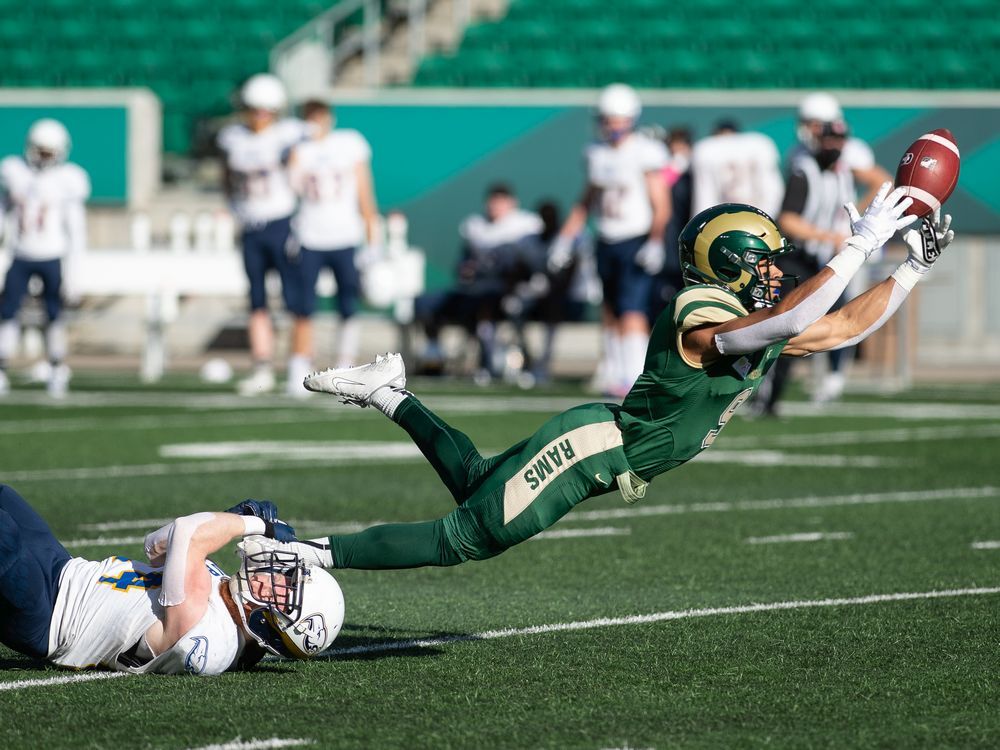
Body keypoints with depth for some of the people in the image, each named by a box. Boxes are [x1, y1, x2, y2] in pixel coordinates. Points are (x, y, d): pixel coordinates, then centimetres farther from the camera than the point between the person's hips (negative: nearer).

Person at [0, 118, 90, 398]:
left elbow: (76, 232, -6)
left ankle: (58, 370, 18)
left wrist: (72, 274, -9)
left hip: (52, 259, -3)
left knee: (54, 316, 2)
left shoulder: (65, 182, -9)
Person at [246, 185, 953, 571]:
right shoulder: (701, 319, -22)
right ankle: (312, 555, -13)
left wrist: (914, 268, 10)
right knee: (467, 537, -13)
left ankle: (391, 394, 34)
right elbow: (794, 320, -37)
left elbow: (845, 327, 17)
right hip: (590, 445, -9)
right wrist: (862, 243, -33)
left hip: (601, 458, 9)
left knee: (477, 485, 25)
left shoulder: (760, 332, 7)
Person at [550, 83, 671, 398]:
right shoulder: (598, 153, 9)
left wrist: (655, 243, -23)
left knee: (631, 310, -14)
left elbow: (661, 206, -11)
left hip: (636, 242, -6)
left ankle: (635, 376, -16)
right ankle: (614, 369, 19)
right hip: (607, 242, 6)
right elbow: (587, 201, 19)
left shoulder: (646, 153, -10)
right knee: (610, 311, 10)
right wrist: (565, 239, 15)